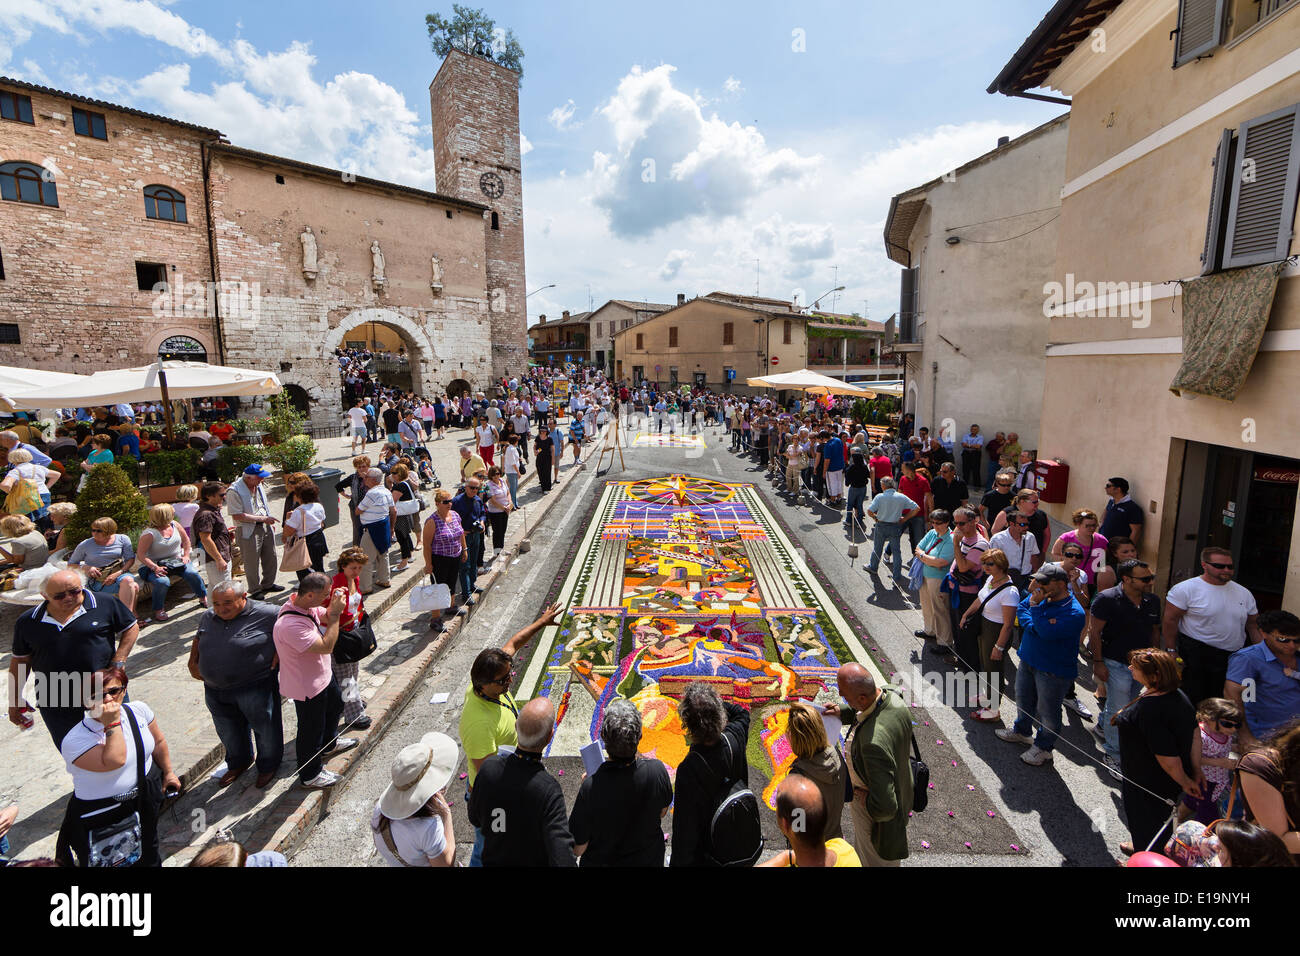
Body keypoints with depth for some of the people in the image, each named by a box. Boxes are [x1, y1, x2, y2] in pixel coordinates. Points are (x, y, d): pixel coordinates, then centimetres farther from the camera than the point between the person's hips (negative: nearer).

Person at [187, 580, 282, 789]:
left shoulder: (265, 614, -17)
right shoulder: (207, 618, 4)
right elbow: (198, 638, 23)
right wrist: (193, 663, 11)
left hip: (255, 687, -5)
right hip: (215, 690, 6)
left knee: (265, 729, 11)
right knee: (229, 732, 23)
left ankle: (268, 765, 36)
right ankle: (238, 763, 49)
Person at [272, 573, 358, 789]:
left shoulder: (305, 603, -12)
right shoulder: (291, 625, -39)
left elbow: (326, 618, 6)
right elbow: (326, 646, -36)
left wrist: (335, 604, -14)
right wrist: (336, 613, -33)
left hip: (322, 674, 10)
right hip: (307, 687, -10)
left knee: (335, 705, 32)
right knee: (311, 729, 11)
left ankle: (330, 744, 59)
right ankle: (310, 775, 34)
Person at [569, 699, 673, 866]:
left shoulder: (591, 787, -34)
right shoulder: (657, 770, -26)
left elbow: (578, 849, -19)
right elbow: (662, 813, -3)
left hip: (601, 861, -2)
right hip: (649, 859, 2)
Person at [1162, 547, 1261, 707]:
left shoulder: (1244, 593, 10)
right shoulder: (1186, 589, -10)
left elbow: (1253, 625, 16)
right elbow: (1170, 621, -10)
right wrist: (1171, 652, -12)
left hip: (1235, 657, 6)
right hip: (1195, 656, -5)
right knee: (1192, 703, 0)